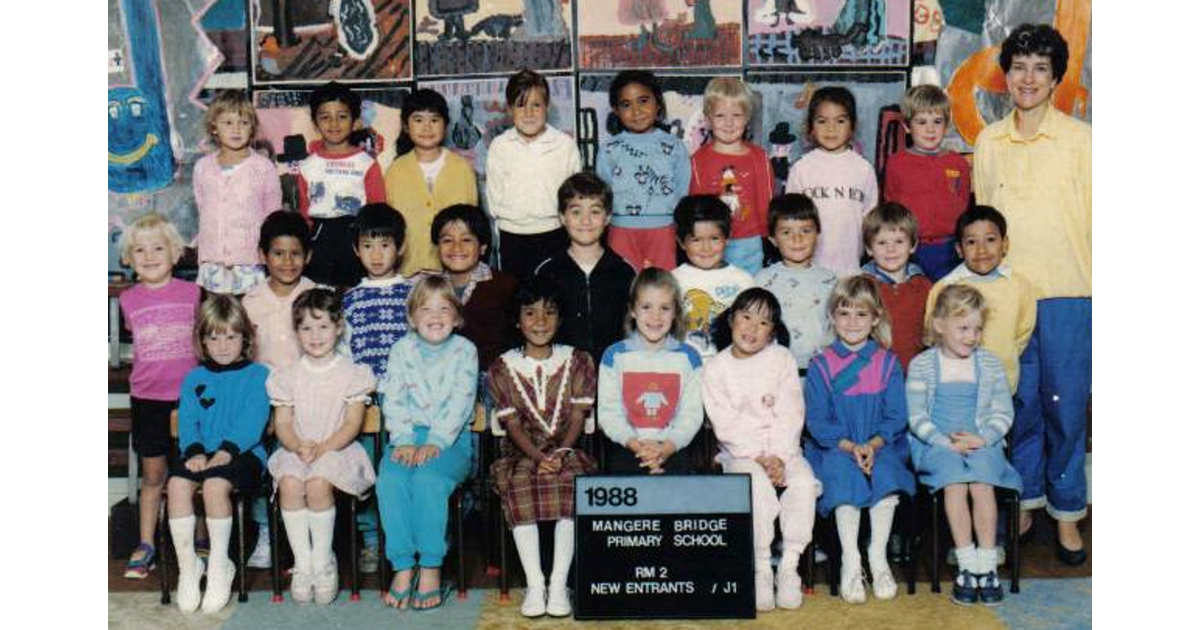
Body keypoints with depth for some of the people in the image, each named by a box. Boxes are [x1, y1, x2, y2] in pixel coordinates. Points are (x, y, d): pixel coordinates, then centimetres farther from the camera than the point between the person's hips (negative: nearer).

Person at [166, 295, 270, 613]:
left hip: (242, 453, -4)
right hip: (202, 453, 4)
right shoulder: (194, 379, 18)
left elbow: (252, 422, -7)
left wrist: (227, 450, -22)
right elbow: (187, 422, 7)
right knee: (177, 483, -27)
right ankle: (187, 565, -14)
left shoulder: (257, 375, 5)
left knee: (215, 485, -33)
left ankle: (219, 565, -14)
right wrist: (194, 452, -13)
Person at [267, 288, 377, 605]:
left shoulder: (351, 373, 2)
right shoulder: (290, 376, 11)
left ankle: (323, 561, -14)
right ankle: (302, 562, -19)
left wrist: (321, 448, -17)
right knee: (289, 482, -30)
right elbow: (282, 423, 6)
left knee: (318, 482, -32)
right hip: (296, 451, 3)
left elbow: (353, 424, -4)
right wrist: (298, 446, -15)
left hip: (338, 449, -2)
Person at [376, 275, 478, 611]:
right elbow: (393, 400, 4)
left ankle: (431, 568, -23)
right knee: (390, 479, -28)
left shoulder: (464, 351, 5)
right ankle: (402, 567, -22)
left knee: (428, 478, -32)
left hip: (449, 439, -2)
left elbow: (460, 403, -6)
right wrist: (403, 441, -12)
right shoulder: (402, 350, 11)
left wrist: (436, 443, -17)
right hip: (409, 437, 2)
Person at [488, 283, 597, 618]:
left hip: (567, 448, 0)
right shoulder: (503, 367, 7)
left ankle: (559, 584, -29)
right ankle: (534, 584, -28)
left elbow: (577, 417, 0)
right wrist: (539, 457, -18)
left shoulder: (577, 361, 8)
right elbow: (513, 424, -1)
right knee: (519, 481, -32)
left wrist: (560, 453, -18)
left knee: (570, 479, -33)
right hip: (521, 451, 0)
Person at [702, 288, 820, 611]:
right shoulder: (715, 369, 2)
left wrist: (779, 457, -13)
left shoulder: (782, 359, 6)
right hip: (739, 453, -2)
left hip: (783, 448, 2)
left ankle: (789, 566, -17)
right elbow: (726, 426, -4)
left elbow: (790, 414, -1)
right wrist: (758, 457, -16)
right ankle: (761, 570, -22)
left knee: (804, 482, -27)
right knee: (758, 483, -32)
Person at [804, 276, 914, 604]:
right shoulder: (821, 365, 4)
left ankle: (878, 556, -18)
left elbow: (897, 417, 2)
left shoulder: (888, 363, 8)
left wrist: (873, 445, -17)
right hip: (835, 448, -1)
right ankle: (850, 561, -24)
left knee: (887, 468, -31)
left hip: (881, 446, 1)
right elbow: (816, 420, -1)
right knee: (843, 470, -32)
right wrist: (849, 446, -17)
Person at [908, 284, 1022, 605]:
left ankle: (987, 566, -22)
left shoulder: (990, 364, 10)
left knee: (982, 483, -28)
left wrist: (982, 438, -11)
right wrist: (947, 443, -15)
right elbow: (916, 417, -2)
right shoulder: (921, 365, 3)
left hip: (981, 444, 1)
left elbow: (1003, 413, 7)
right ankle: (967, 566, -25)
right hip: (936, 445, -1)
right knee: (954, 481, -30)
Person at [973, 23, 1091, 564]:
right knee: (1020, 403, 9)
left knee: (1066, 404, 2)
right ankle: (1026, 500, 24)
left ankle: (1067, 512, 16)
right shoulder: (988, 142, 9)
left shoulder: (1080, 140, -2)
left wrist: (1099, 289, -5)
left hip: (1067, 294, -3)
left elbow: (1094, 217, -1)